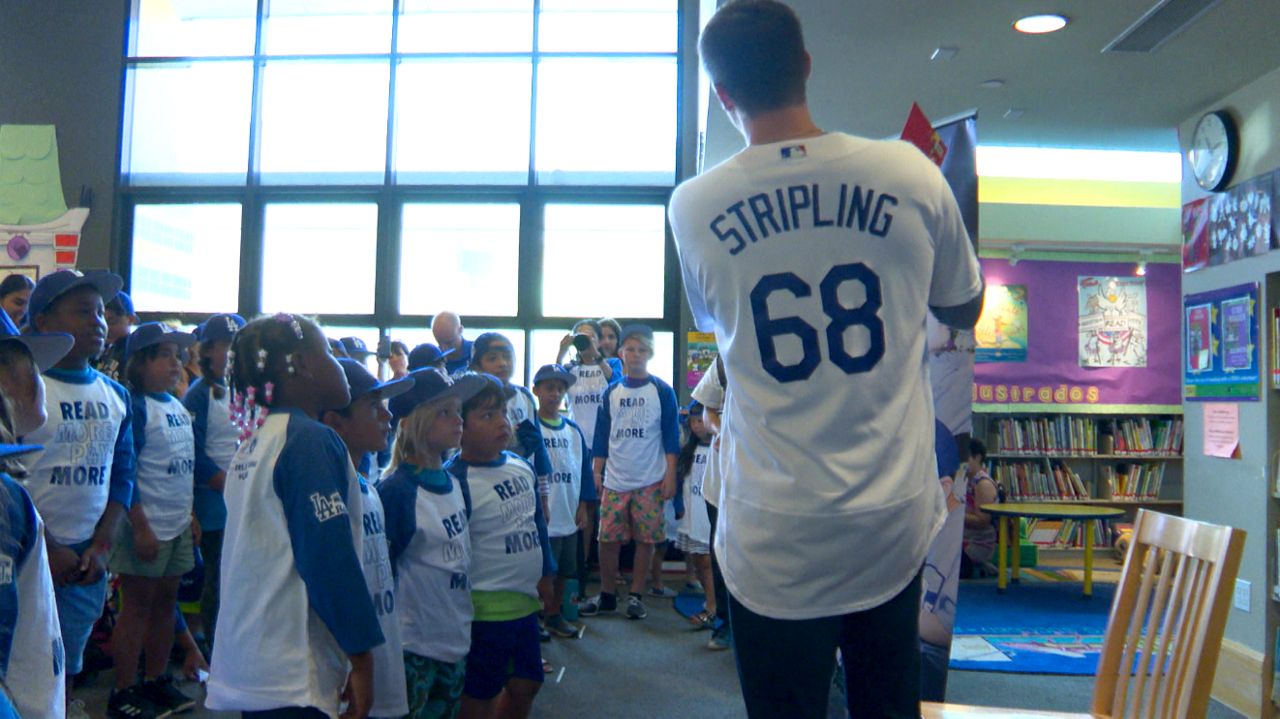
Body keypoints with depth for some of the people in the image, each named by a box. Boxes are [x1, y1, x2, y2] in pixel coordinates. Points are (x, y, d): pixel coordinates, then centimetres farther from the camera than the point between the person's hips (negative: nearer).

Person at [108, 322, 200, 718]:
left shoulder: (178, 406, 11)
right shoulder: (135, 406, -13)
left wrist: (191, 514, 17)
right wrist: (140, 527, -19)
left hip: (178, 523, 8)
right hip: (147, 525, -8)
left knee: (165, 601, 14)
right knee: (138, 605, 1)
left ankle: (156, 680, 26)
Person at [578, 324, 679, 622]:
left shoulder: (662, 391, 0)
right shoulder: (612, 392, 8)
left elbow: (671, 435, -1)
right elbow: (602, 434, 12)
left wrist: (670, 475, -6)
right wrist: (596, 471, 8)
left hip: (650, 480, -2)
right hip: (615, 479, 2)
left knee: (646, 538, 3)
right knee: (608, 537, 3)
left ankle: (636, 596, 17)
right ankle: (606, 595, 18)